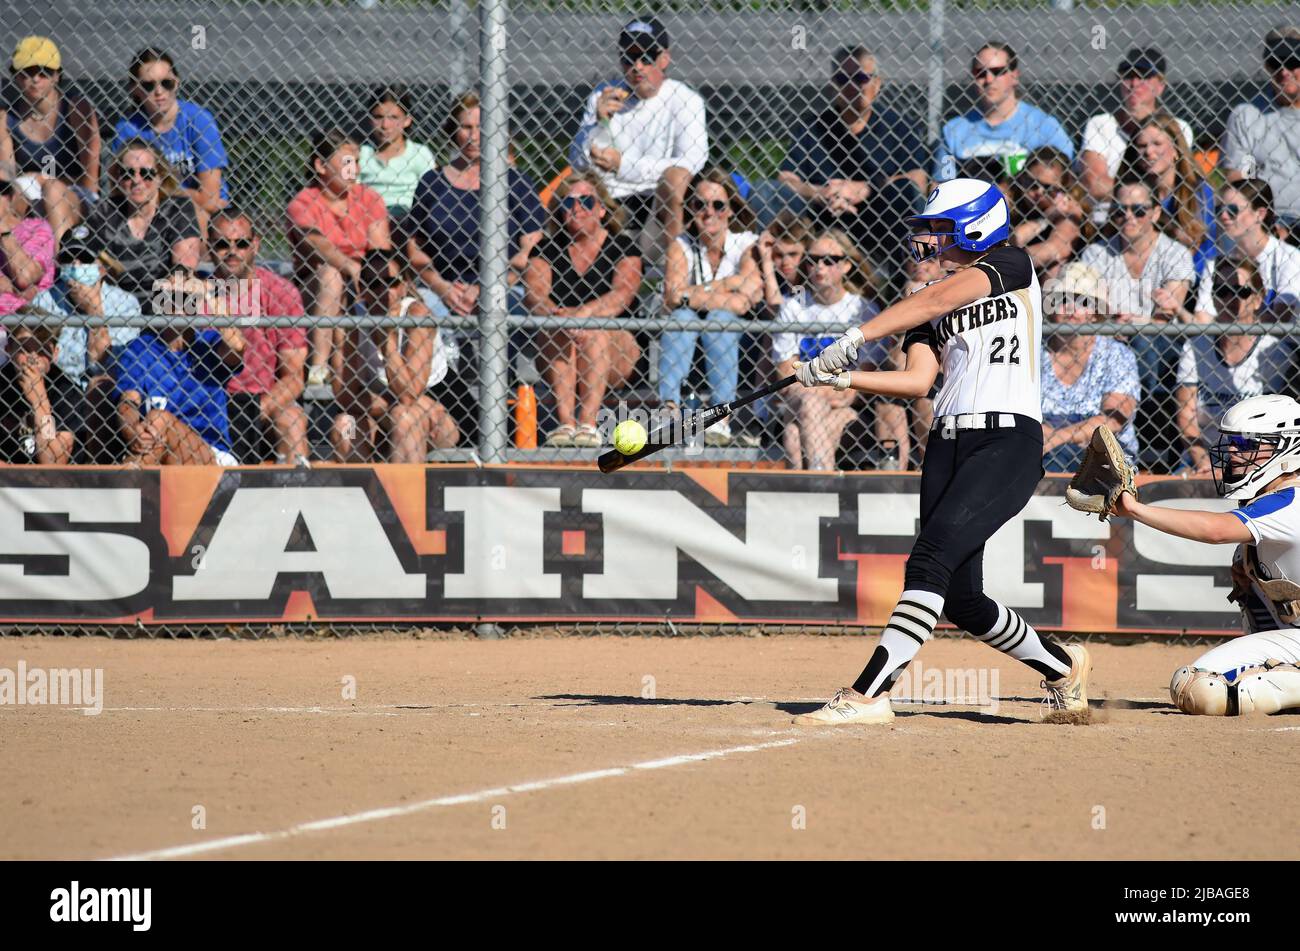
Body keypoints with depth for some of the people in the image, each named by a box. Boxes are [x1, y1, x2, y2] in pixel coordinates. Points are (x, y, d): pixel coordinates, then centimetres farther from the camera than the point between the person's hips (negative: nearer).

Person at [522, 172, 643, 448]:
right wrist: (554, 313, -30)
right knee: (557, 332, -29)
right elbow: (533, 292, -6)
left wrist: (583, 314, -32)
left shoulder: (623, 248, 5)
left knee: (595, 331, -32)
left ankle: (587, 424, -42)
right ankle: (565, 423, -42)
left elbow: (622, 294, -13)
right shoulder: (546, 250, 12)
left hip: (616, 346, -2)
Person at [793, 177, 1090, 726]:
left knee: (931, 559, -20)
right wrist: (840, 377, -9)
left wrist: (854, 339, -18)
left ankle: (869, 694, -26)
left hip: (1009, 440, -7)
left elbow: (939, 299, -12)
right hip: (948, 447, 7)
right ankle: (1062, 666, 28)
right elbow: (917, 380, 5)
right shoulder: (932, 311, 19)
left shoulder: (1011, 266, 2)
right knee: (960, 598, 5)